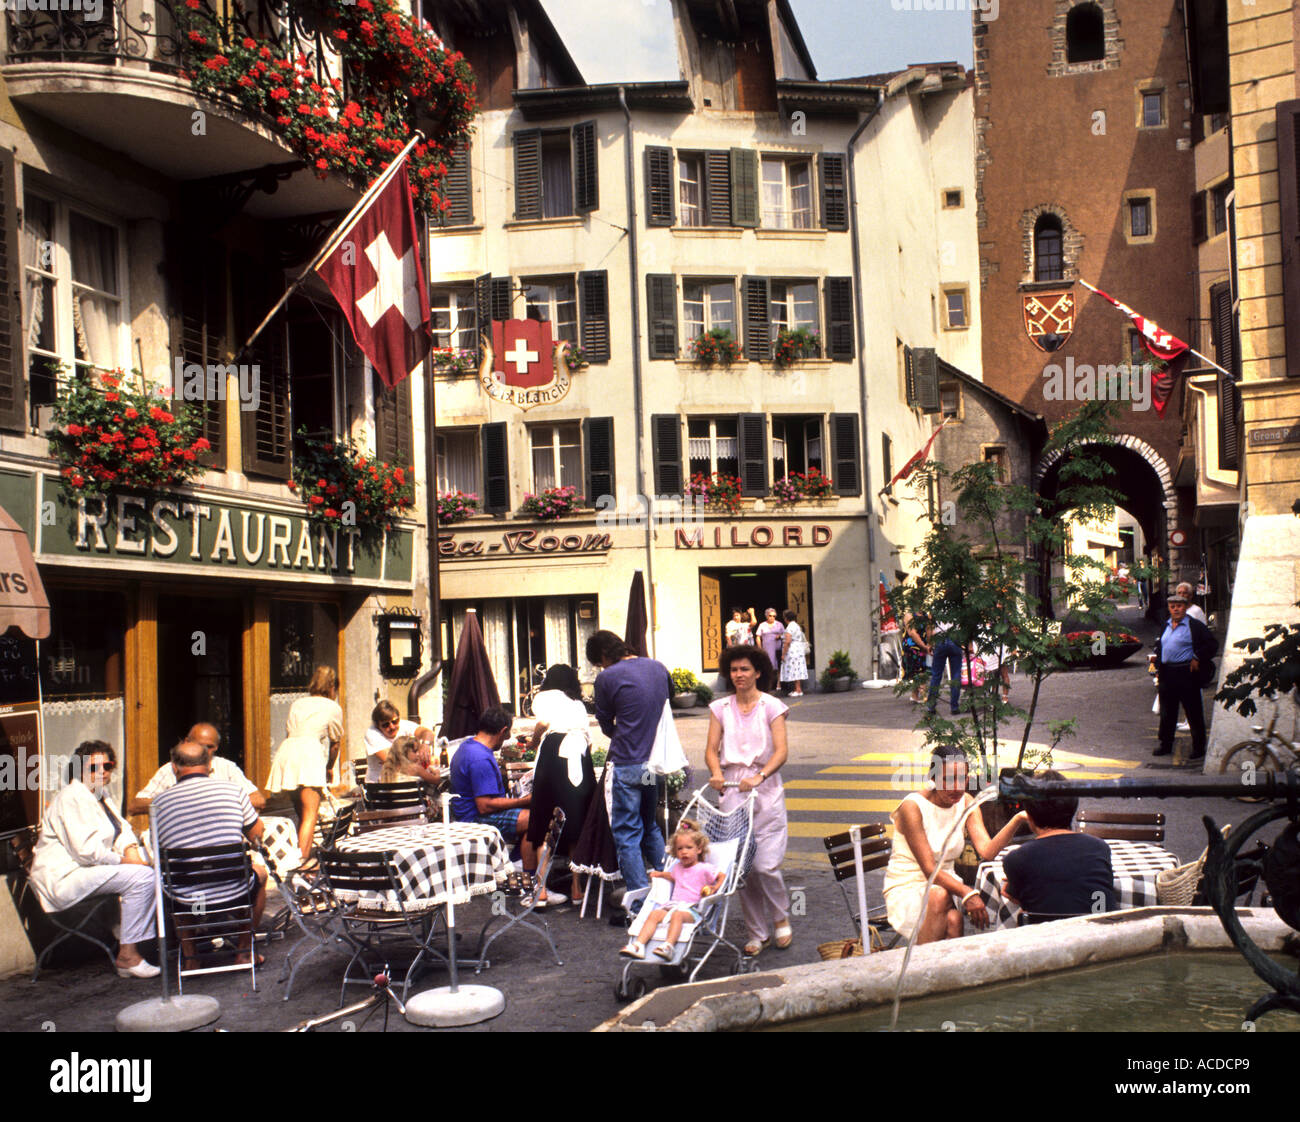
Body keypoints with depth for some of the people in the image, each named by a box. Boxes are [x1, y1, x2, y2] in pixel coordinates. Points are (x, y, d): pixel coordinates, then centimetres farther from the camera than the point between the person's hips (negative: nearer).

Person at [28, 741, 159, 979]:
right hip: (63, 878, -10)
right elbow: (85, 850, -23)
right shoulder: (71, 798, -14)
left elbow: (122, 828, 17)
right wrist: (122, 860, -15)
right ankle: (127, 956, -21)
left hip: (86, 870, 10)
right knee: (141, 877, -24)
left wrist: (130, 849, -4)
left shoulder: (101, 795, 17)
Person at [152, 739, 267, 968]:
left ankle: (189, 957, 32)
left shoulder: (160, 802, -3)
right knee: (260, 872, 32)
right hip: (235, 896, -1)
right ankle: (244, 951, 32)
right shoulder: (232, 790, -3)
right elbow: (256, 834, 10)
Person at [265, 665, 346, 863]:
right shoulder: (333, 708, 15)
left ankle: (300, 857, 9)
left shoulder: (296, 704, 27)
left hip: (285, 752, 5)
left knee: (302, 813, 13)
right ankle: (302, 859, -26)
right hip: (310, 752, -5)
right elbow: (335, 744, 19)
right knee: (310, 815, -11)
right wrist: (328, 768, 35)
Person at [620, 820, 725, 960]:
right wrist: (660, 874, 37)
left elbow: (723, 876, 6)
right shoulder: (678, 867, 29)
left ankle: (668, 946, -57)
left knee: (677, 915, -39)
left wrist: (715, 888, -10)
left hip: (691, 909, -6)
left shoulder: (704, 869, 7)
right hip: (672, 905, 6)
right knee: (655, 914, -24)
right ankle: (638, 945, -37)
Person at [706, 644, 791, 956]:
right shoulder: (720, 708, 10)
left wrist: (759, 776, -22)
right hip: (731, 790, 3)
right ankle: (757, 932, 15)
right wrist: (716, 772, -15)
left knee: (765, 865, -9)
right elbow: (711, 749, 6)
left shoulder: (771, 706, 1)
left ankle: (780, 919, 18)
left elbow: (781, 750, -7)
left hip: (765, 791, -3)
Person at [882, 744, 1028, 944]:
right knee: (940, 896, -36)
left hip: (945, 884, 4)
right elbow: (929, 870, -21)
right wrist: (966, 893, -36)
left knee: (952, 920, -31)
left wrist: (1017, 820, -26)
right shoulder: (912, 806, -16)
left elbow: (987, 851, -12)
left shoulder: (965, 803, 2)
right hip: (906, 889, -4)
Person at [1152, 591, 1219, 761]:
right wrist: (1158, 670, 15)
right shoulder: (1165, 627, 15)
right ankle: (1166, 745, 22)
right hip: (1167, 674, 6)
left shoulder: (1195, 626, -5)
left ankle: (1199, 748, 10)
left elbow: (1212, 644, -7)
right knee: (1167, 713, 12)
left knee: (1194, 713, 1)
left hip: (1186, 673, -6)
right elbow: (1159, 647, 24)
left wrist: (1197, 658, -13)